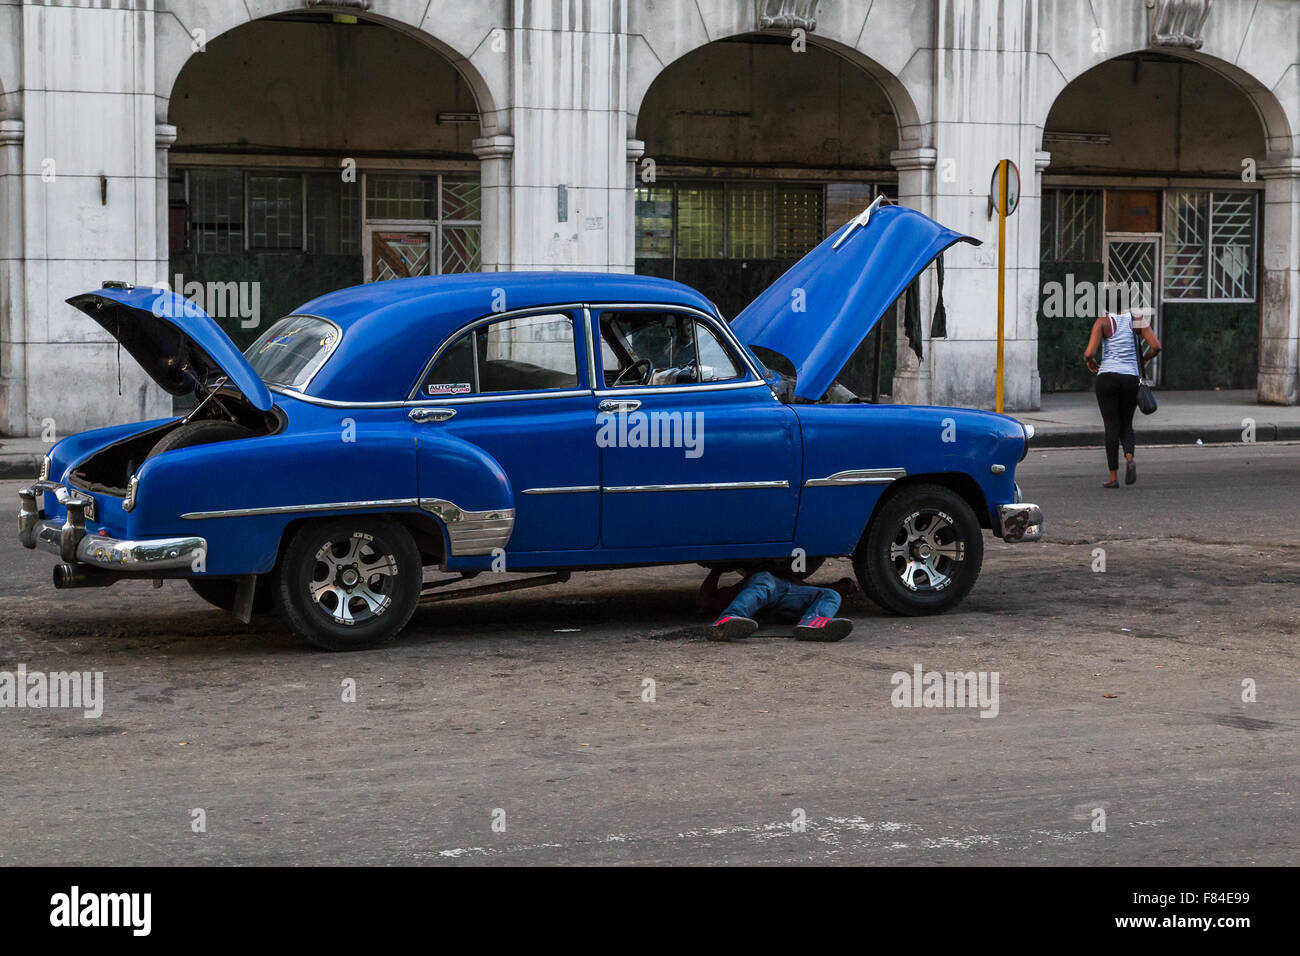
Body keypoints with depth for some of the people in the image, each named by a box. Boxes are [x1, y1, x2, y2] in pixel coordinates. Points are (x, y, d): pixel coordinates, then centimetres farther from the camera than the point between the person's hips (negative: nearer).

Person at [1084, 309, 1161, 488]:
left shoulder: (1103, 322, -5)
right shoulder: (1138, 319, 2)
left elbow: (1089, 353, -13)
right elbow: (1156, 346, -4)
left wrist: (1089, 362, 10)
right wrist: (1142, 360, 15)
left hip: (1107, 377, -2)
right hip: (1131, 378, 2)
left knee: (1111, 426, 3)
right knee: (1126, 424, 16)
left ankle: (1113, 476, 1)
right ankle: (1129, 458, -13)